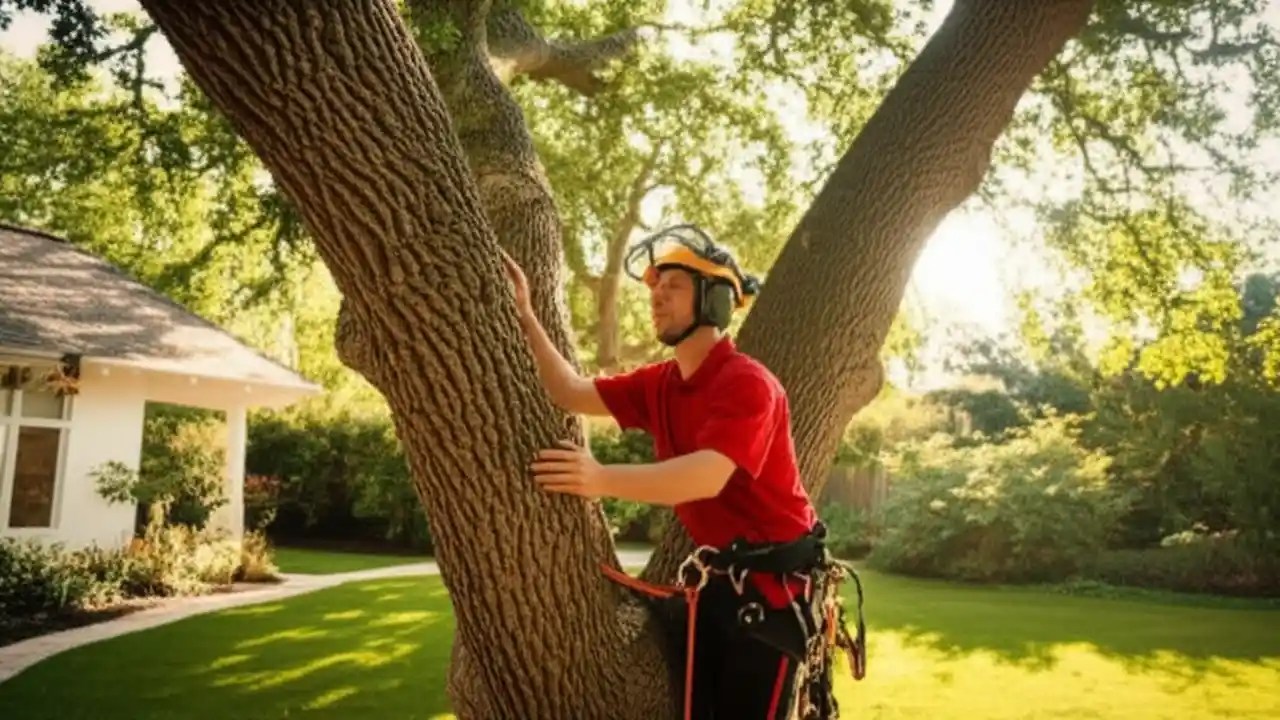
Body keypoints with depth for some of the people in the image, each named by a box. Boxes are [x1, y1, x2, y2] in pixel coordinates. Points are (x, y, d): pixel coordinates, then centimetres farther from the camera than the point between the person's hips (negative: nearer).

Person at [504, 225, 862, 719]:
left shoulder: (747, 382, -21)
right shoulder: (658, 385, 6)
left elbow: (708, 477, -34)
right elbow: (572, 394, 6)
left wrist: (605, 480, -45)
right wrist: (525, 317, -2)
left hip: (774, 577, -8)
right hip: (720, 574, 8)